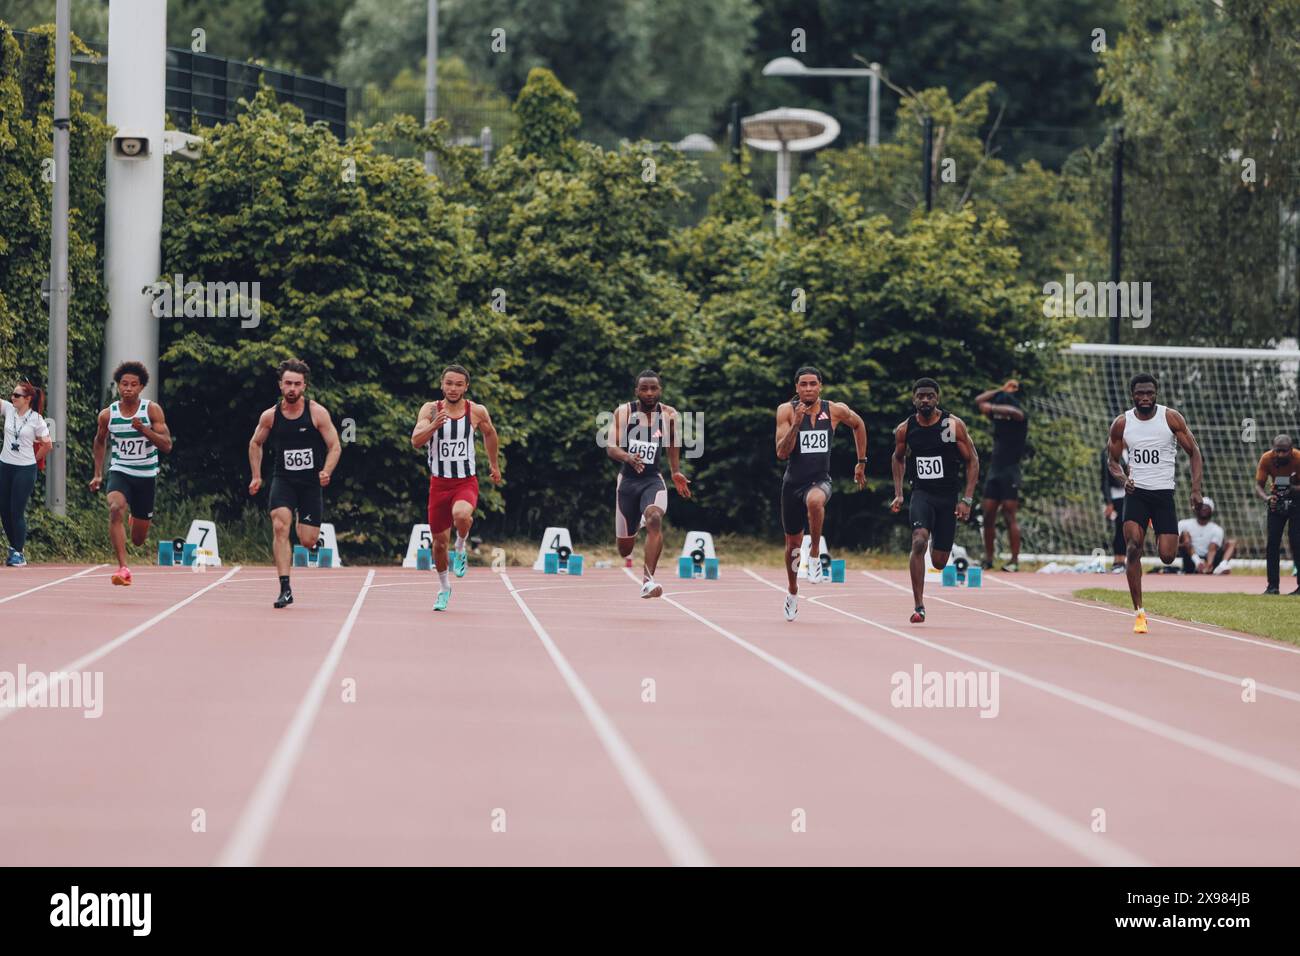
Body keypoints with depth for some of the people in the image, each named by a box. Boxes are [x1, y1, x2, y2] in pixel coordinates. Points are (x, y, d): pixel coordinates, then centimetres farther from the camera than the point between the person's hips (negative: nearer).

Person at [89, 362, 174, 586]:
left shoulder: (152, 410, -8)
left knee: (138, 540, 8)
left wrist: (143, 429, -28)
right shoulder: (107, 414, -3)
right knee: (115, 509, -34)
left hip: (146, 477, 0)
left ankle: (135, 519, 48)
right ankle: (123, 568, -35)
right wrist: (98, 474, 13)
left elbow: (167, 445, -15)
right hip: (119, 473, 0)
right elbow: (100, 441, 17)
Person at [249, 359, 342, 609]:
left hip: (311, 483, -1)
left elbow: (335, 446, -4)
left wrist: (327, 472, -21)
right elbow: (255, 443, 17)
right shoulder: (270, 416, -1)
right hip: (283, 480, 1)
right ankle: (285, 589, -20)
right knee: (280, 527, -21)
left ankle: (316, 538, 39)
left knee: (307, 541, -2)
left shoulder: (317, 413, -7)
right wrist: (256, 476, 12)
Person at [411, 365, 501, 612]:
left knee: (461, 515, -35)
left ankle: (461, 546, -1)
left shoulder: (477, 412, -4)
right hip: (439, 482, 1)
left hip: (466, 482, -1)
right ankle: (444, 587, 34)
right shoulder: (431, 409, -7)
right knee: (439, 540, 9)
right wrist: (434, 425, -37)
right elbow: (416, 441, -19)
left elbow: (489, 433, 17)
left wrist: (494, 465, 26)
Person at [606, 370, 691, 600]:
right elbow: (610, 447, -11)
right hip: (628, 480, 0)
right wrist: (628, 457, -31)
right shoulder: (624, 412, -8)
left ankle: (648, 579, -35)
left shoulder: (670, 415, -3)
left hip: (653, 480, 0)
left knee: (654, 519, -33)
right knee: (624, 547, 8)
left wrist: (675, 473, 8)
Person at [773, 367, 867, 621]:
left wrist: (861, 463, 18)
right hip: (793, 482, 1)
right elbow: (782, 453, -15)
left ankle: (815, 555, -21)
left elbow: (858, 424, 18)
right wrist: (796, 424, -27)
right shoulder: (786, 411, -8)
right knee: (792, 544, 15)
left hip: (820, 480, -1)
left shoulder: (836, 410, -4)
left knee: (815, 500, -40)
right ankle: (793, 593, 40)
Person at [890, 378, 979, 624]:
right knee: (919, 542, -27)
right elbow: (899, 458, 18)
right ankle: (919, 606, -21)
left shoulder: (954, 425, -9)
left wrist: (967, 500, -9)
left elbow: (972, 460, -3)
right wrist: (898, 494, 9)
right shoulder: (905, 429, -2)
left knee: (939, 562, 4)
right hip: (922, 493, 0)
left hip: (948, 497, 0)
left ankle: (938, 545, 46)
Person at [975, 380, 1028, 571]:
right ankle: (988, 558, 10)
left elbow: (1014, 411, -30)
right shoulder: (998, 416, 12)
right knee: (988, 515, 4)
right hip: (994, 469, 7)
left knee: (1010, 516, -10)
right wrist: (1002, 390, 10)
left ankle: (1015, 560, -9)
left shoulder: (1020, 418, -6)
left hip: (1010, 471, -7)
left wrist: (991, 408, -32)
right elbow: (979, 401, 14)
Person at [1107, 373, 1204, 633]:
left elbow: (1194, 452, 2)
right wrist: (1123, 478, -11)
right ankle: (1139, 613, -13)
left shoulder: (1171, 418, -3)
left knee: (1167, 556, -7)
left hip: (1164, 493, 0)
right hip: (1135, 492, 0)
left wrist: (1196, 490, -8)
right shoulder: (1121, 424, 2)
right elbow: (1114, 460, 12)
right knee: (1133, 548, -19)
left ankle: (1161, 540, 34)